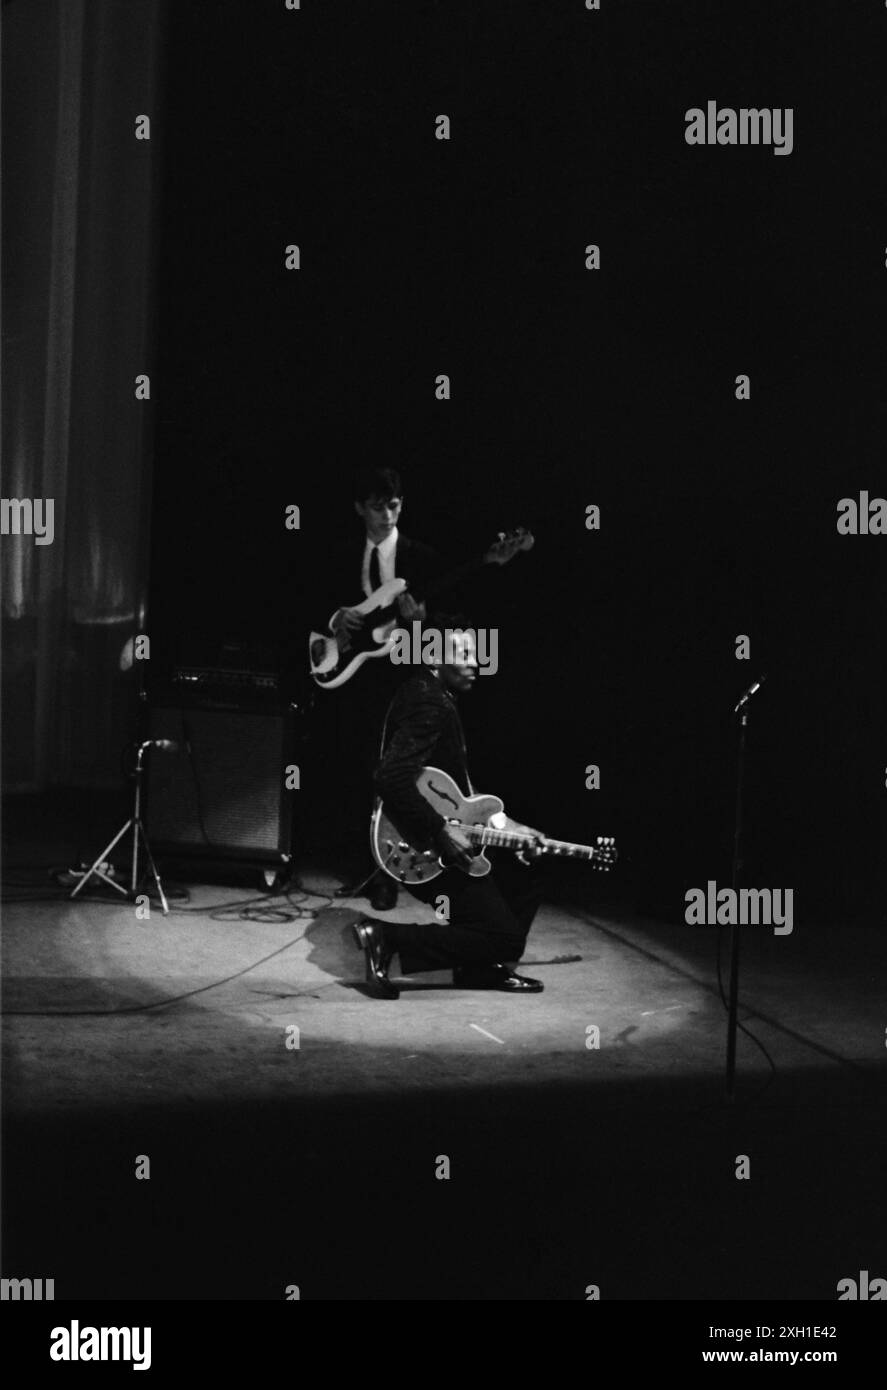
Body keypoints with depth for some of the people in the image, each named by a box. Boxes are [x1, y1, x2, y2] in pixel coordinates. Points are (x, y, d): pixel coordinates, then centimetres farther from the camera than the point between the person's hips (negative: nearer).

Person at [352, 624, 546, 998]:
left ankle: (480, 968, 24)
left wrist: (506, 826, 16)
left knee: (522, 878, 21)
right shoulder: (429, 705, -19)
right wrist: (443, 831, -27)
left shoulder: (434, 698, 14)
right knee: (505, 936, -10)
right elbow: (391, 778, -31)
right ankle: (387, 938, -11)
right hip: (426, 854, -10)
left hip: (443, 840, 10)